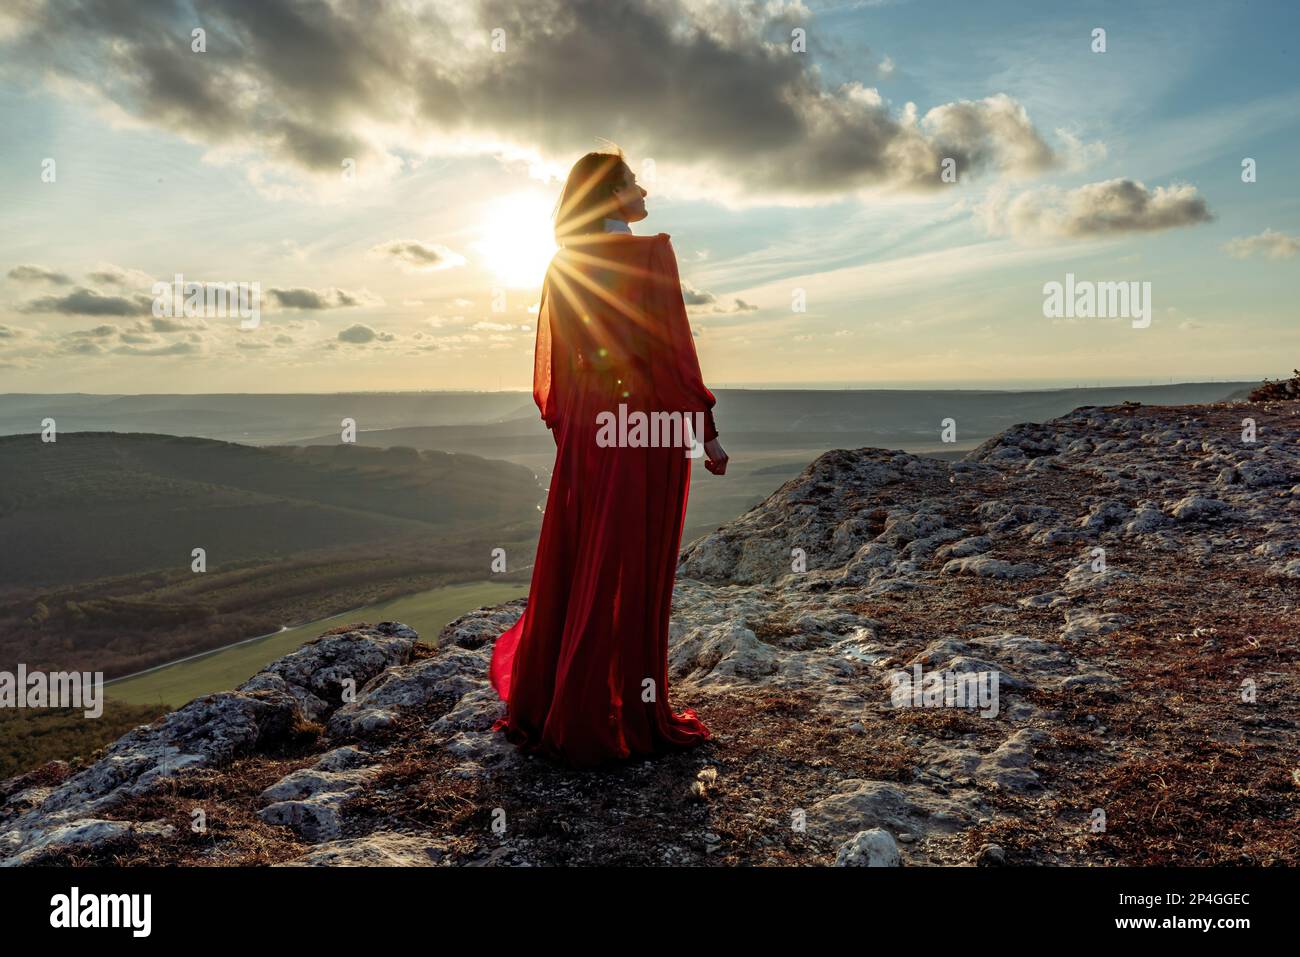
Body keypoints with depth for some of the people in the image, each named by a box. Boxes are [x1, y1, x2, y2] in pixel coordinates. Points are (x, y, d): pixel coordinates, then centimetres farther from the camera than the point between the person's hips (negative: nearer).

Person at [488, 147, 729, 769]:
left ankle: (540, 705, 29)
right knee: (631, 572, 1)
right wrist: (704, 431, -9)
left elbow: (553, 361, 12)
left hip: (584, 426, 6)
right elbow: (672, 348, -14)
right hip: (646, 421, -6)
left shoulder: (564, 266, 9)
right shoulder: (651, 254, -9)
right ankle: (629, 719, 14)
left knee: (571, 562, 15)